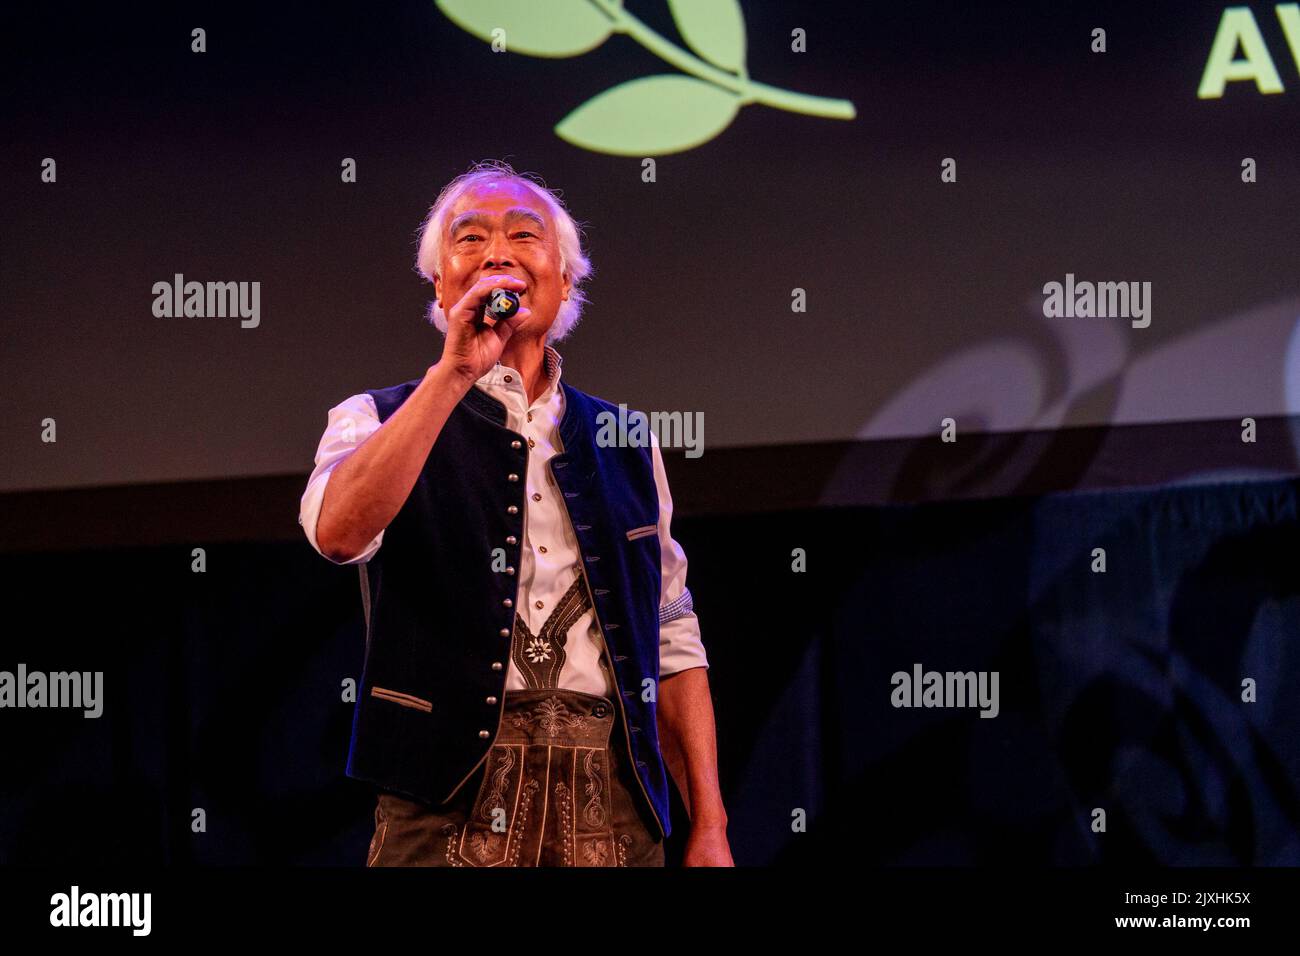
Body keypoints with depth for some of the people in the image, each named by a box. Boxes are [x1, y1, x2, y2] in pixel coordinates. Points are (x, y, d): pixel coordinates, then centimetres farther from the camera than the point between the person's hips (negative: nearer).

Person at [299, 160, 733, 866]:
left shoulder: (625, 444, 15)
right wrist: (455, 373, -18)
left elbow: (671, 641, 12)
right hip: (448, 808, -3)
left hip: (613, 809, 3)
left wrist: (709, 829, 5)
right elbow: (338, 530, -17)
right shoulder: (381, 420, 6)